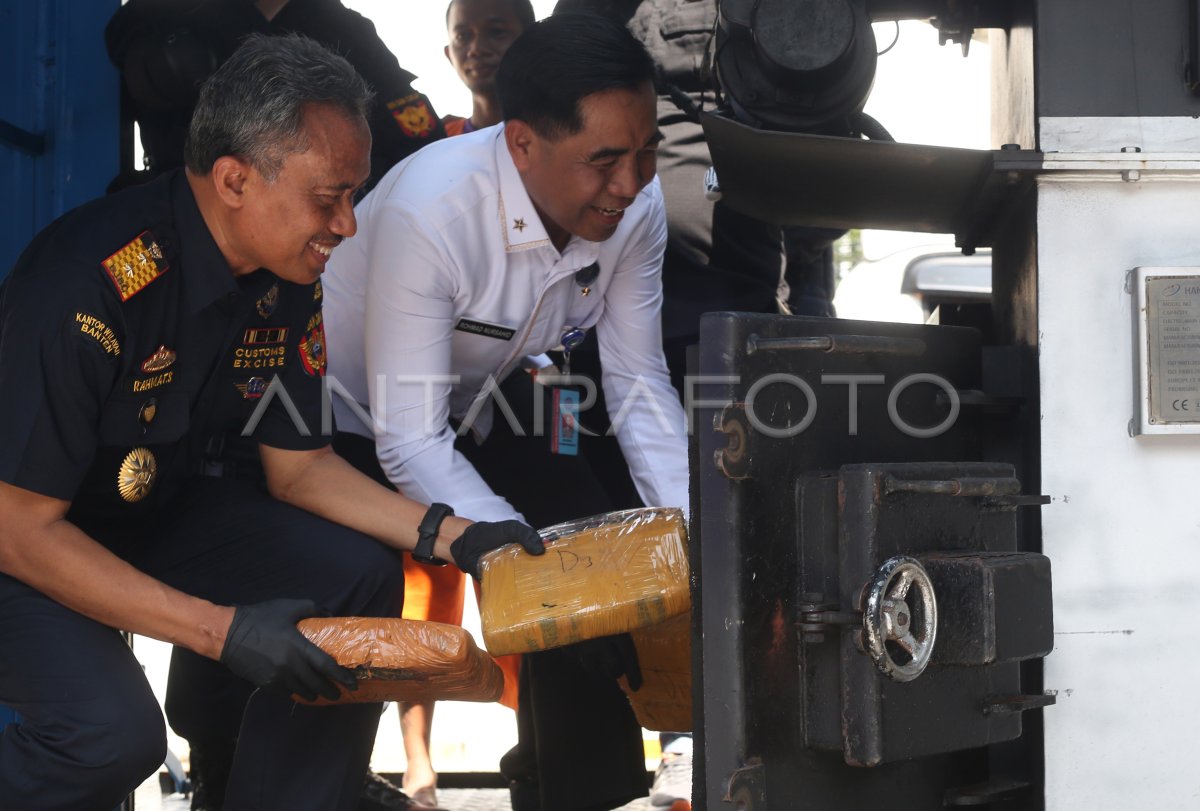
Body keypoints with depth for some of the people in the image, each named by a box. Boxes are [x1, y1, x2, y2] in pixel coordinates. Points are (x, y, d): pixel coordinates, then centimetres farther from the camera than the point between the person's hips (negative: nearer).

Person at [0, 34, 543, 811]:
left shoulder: (289, 279, -9)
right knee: (113, 730, -31)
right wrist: (222, 631, -32)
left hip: (159, 507, 7)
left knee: (357, 577, -9)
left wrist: (451, 535, -13)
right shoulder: (89, 286, -32)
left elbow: (299, 464, 2)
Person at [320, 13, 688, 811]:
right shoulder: (430, 211, -34)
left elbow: (641, 387, -8)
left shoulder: (637, 207, -16)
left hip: (468, 425, 6)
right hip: (342, 435, -6)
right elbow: (409, 442, -32)